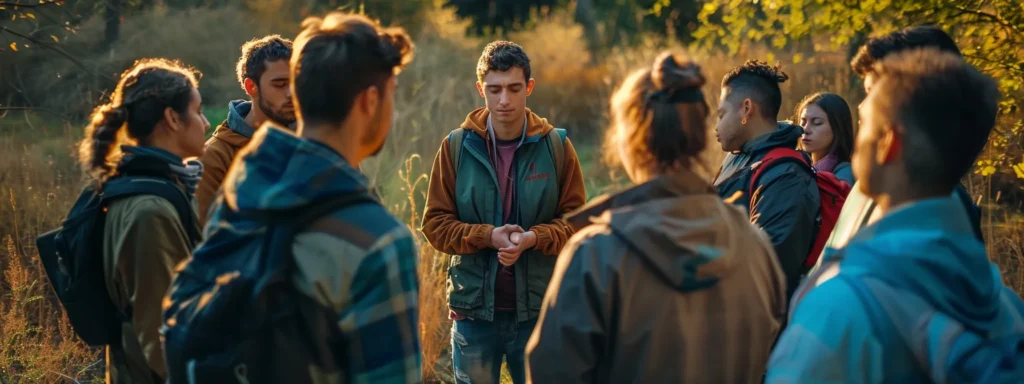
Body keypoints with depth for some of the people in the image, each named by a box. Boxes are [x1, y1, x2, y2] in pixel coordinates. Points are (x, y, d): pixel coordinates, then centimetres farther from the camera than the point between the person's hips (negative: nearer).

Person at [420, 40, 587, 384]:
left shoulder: (556, 146, -1)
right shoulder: (457, 146, -1)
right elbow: (435, 223, -1)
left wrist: (533, 238, -19)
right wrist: (487, 236, -18)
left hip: (539, 310, 0)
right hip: (474, 309, 0)